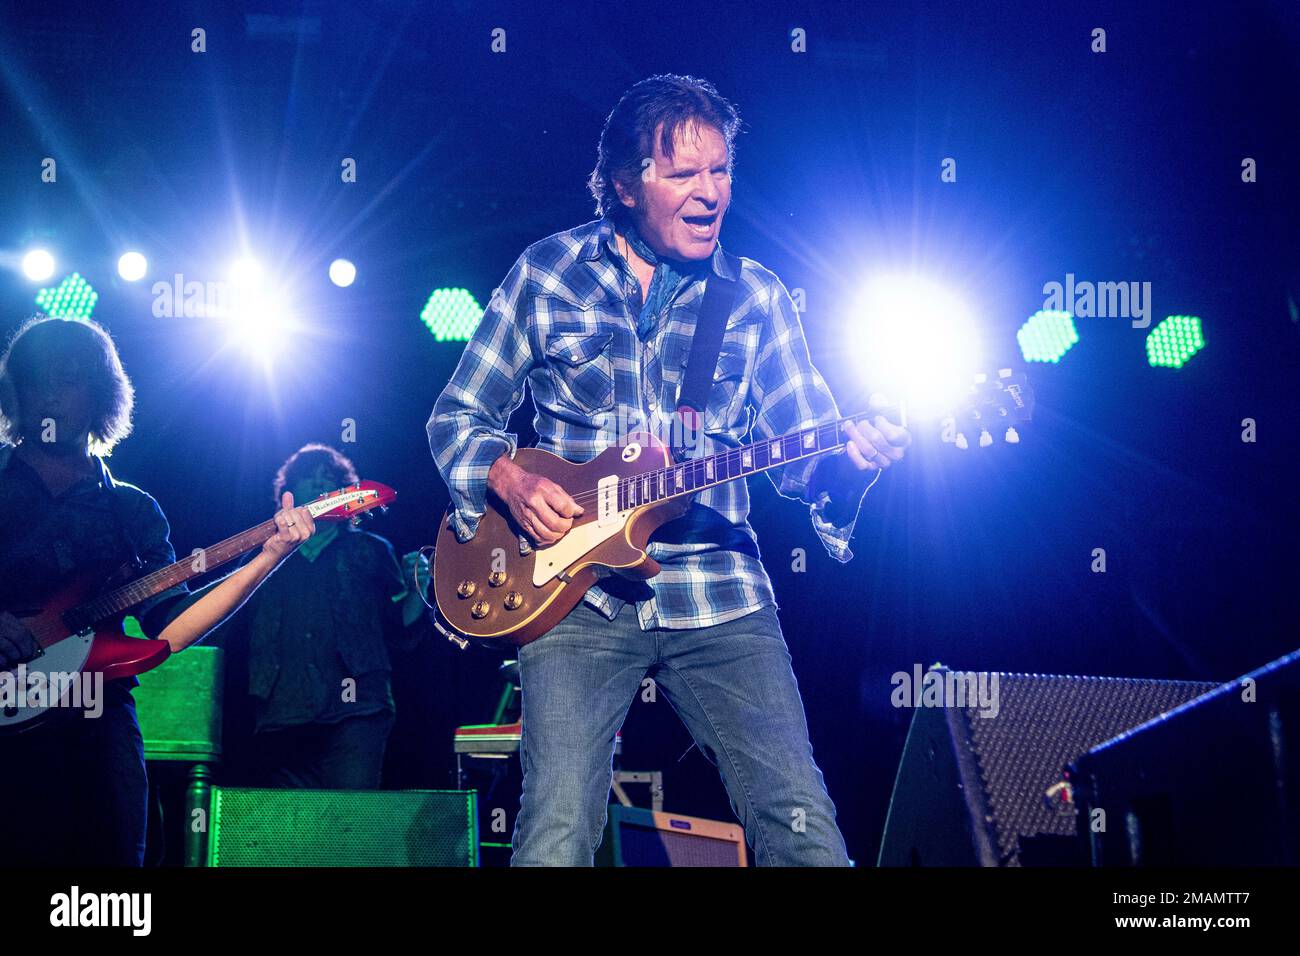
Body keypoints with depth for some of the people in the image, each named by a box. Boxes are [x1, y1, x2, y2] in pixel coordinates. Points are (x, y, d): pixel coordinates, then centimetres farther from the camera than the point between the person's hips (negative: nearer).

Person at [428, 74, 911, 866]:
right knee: (556, 842, -15)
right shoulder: (546, 274, 6)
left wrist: (852, 455, -17)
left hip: (720, 598, 2)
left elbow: (803, 452, 6)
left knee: (806, 832, -9)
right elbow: (458, 417, 12)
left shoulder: (757, 296, 9)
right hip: (576, 593, -1)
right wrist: (509, 479, -9)